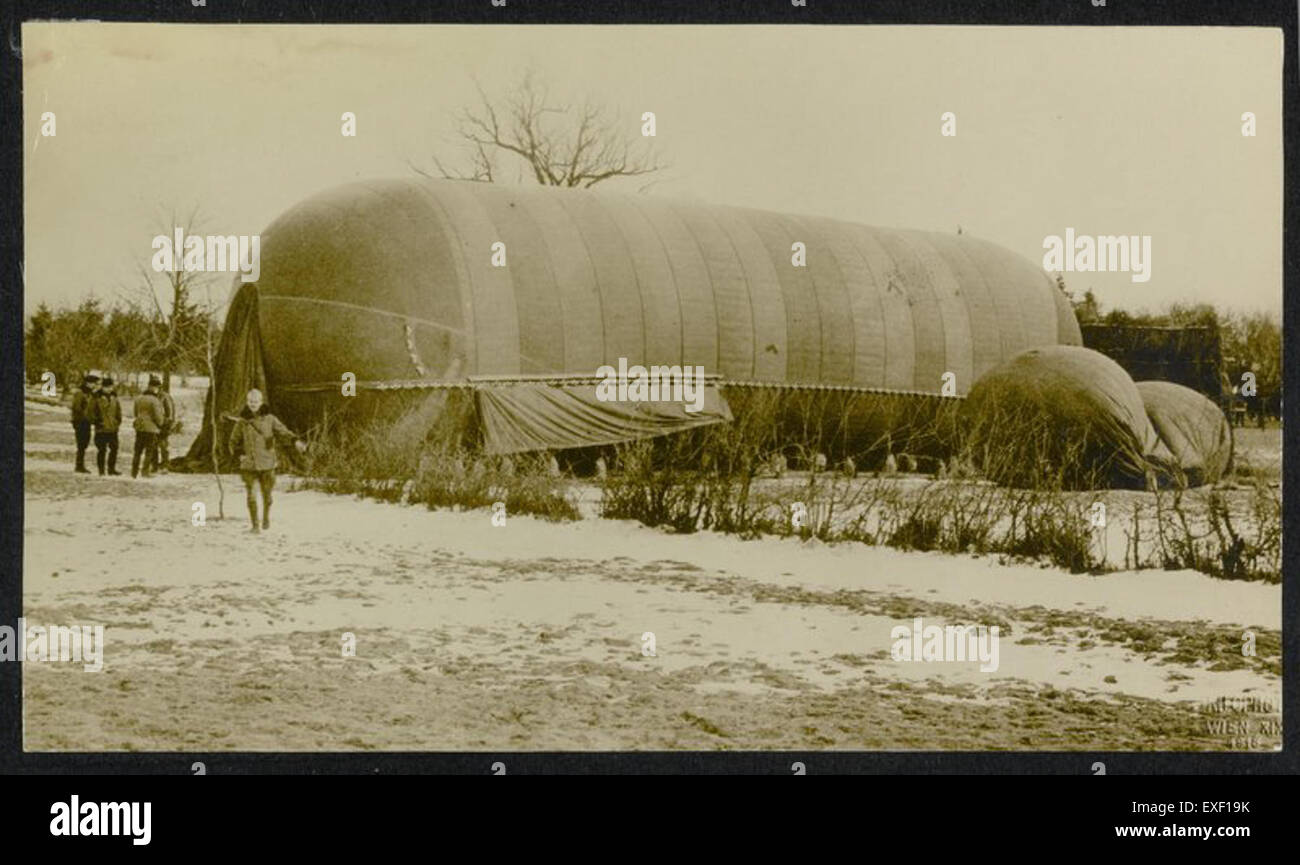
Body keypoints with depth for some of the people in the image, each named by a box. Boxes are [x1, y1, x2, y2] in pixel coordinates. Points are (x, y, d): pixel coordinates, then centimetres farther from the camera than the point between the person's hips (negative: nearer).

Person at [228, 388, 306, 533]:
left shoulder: (270, 419, 2)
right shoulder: (242, 422, 6)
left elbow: (283, 431, -9)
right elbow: (234, 441, 16)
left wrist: (296, 440, -27)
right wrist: (239, 454, -2)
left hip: (267, 464, 0)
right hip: (249, 465, 0)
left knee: (267, 494, 7)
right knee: (251, 495, -6)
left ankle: (266, 518, 32)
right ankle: (254, 525, 4)